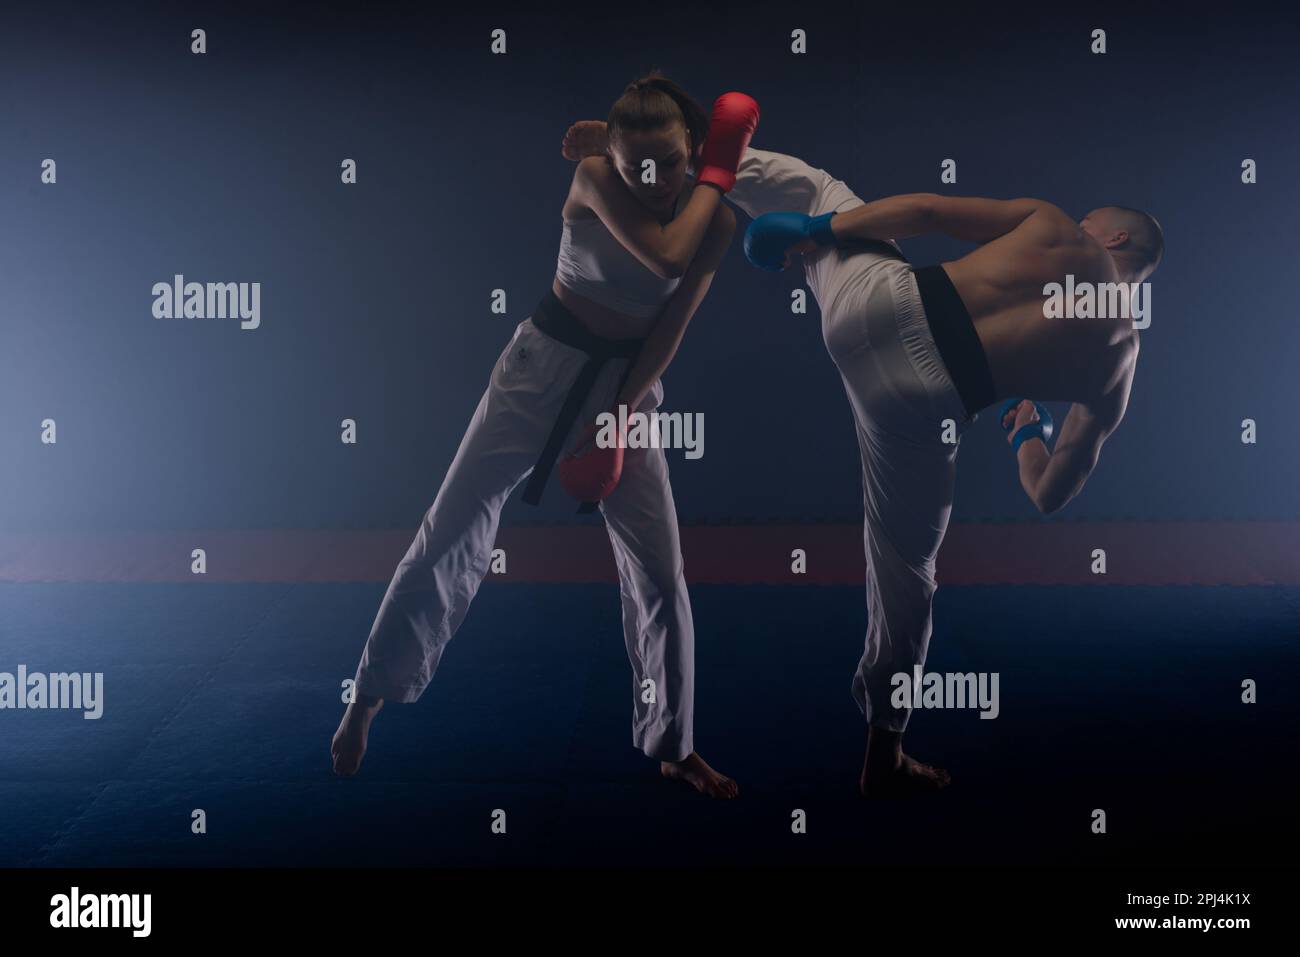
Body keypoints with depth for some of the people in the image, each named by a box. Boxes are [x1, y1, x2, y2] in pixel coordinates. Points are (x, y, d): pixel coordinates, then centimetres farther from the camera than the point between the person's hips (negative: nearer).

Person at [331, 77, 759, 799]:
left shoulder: (716, 221, -8)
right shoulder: (594, 178, -16)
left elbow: (675, 324, -9)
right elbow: (667, 257, -31)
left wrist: (621, 415, -15)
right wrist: (714, 177, -19)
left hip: (631, 381, 3)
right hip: (546, 362, -2)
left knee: (662, 571, 1)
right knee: (452, 534, -2)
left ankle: (675, 746, 18)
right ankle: (371, 692, 17)